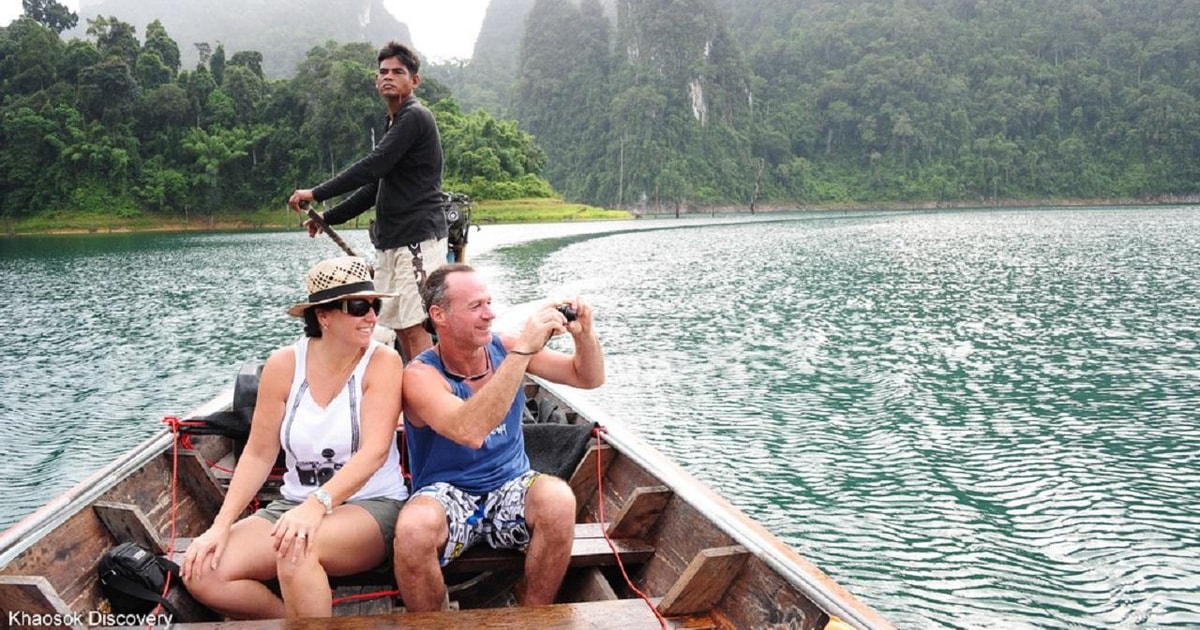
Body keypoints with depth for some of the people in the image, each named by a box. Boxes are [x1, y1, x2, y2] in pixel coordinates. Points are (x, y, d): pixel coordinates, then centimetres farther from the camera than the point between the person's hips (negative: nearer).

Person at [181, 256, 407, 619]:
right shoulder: (284, 365, -2)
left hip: (372, 506, -4)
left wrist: (317, 505, -35)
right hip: (295, 504, 5)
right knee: (201, 571, -14)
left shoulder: (383, 362, -11)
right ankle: (300, 619, 5)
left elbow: (375, 451, -22)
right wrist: (221, 525, -10)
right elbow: (259, 455, 1)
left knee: (297, 548, -36)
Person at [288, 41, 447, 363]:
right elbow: (375, 186, 25)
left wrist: (315, 193, -11)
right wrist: (328, 217, 21)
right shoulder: (396, 123, 22)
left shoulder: (415, 117, -9)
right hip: (394, 240, 10)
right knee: (399, 324, 11)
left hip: (418, 239, -10)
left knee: (414, 325, -14)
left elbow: (371, 167, -16)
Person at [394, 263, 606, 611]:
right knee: (414, 528, -37)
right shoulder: (420, 375, -14)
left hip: (511, 486, 3)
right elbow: (468, 431, -35)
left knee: (558, 499, -31)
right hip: (447, 494, -3)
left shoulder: (503, 347, -1)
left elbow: (589, 378, 5)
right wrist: (524, 350, -37)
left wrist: (584, 334, -18)